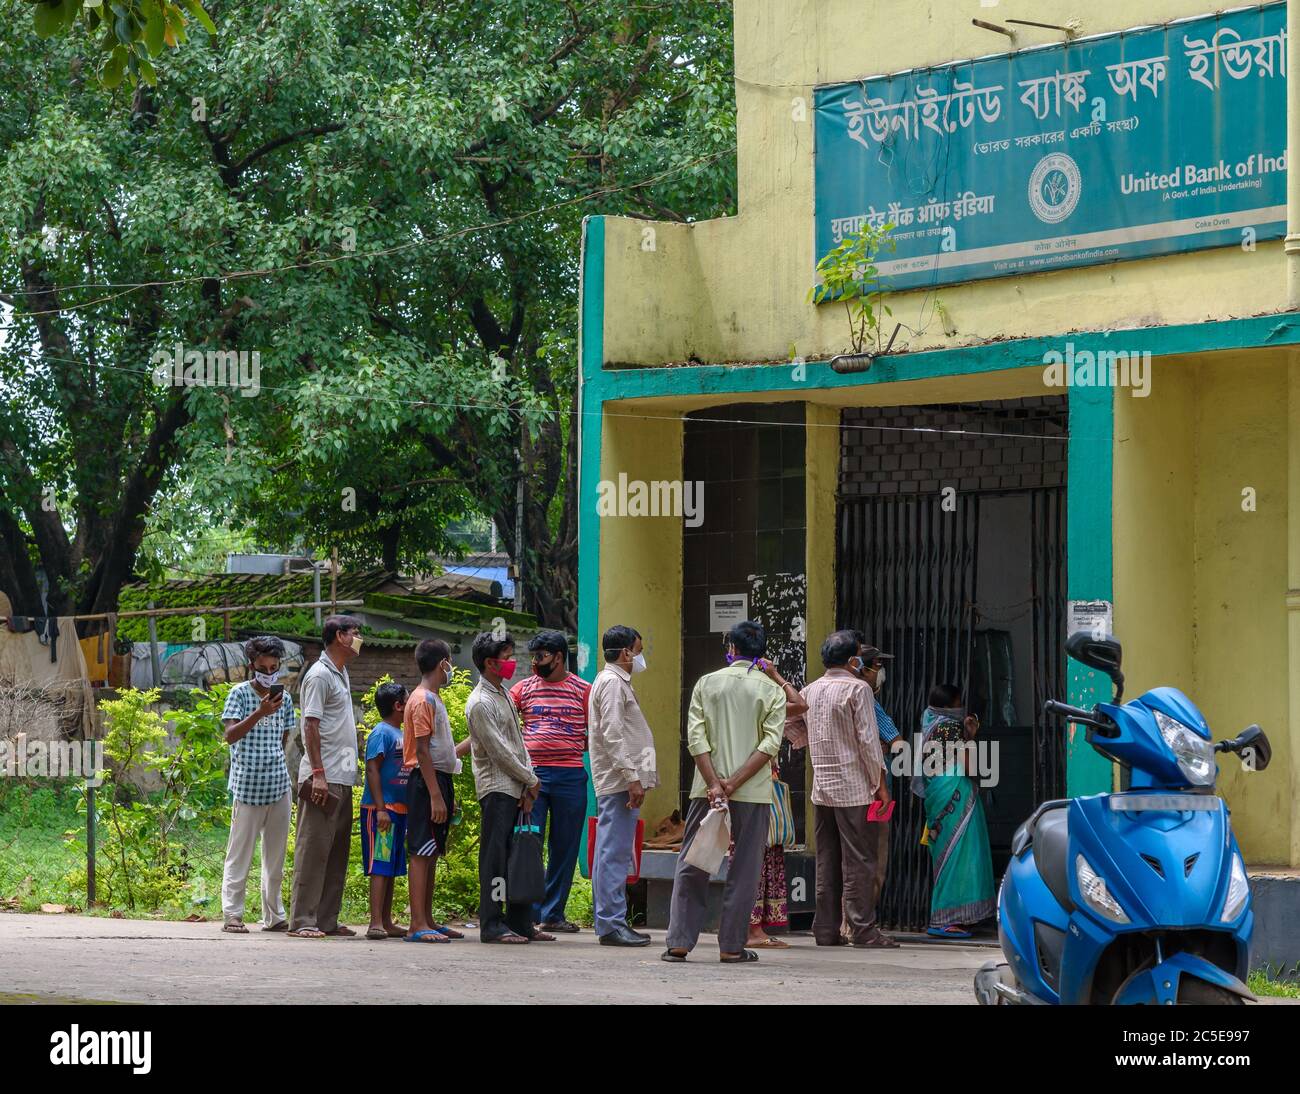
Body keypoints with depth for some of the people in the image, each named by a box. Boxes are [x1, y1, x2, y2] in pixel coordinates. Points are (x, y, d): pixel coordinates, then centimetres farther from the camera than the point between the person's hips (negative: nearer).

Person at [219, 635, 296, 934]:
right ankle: (232, 915, 1)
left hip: (278, 785, 5)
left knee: (276, 854, 9)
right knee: (240, 853, -3)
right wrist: (259, 713, -23)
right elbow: (230, 735, -14)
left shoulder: (284, 697, 11)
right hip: (248, 786, -5)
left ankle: (273, 915, 16)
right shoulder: (240, 693, -4)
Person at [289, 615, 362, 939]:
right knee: (314, 848, -8)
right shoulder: (319, 675, -10)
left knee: (337, 851, 10)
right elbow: (311, 725, -15)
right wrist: (318, 772, -19)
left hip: (342, 778, 10)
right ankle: (302, 920, -7)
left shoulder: (341, 674, 18)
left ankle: (327, 919, 13)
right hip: (323, 777, -10)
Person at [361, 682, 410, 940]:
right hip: (381, 809, -9)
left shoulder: (400, 734, 16)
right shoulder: (381, 733, -11)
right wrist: (380, 809, -22)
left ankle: (386, 922, 15)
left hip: (398, 810, 9)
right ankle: (376, 924, -15)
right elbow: (372, 769, -16)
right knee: (380, 866, -12)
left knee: (392, 867, 11)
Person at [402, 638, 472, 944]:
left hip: (439, 780, 10)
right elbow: (422, 752, -18)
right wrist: (435, 796, -22)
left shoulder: (434, 700, 19)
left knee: (432, 853, 11)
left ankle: (427, 921, 14)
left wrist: (472, 742, 29)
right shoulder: (423, 700, -12)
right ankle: (418, 925, -15)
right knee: (422, 852, -12)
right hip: (426, 782, -10)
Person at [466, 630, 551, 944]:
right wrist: (531, 779, -6)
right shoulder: (480, 703, -12)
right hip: (496, 786, -9)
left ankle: (520, 922, 14)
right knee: (495, 857, -8)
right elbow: (499, 751, -14)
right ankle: (492, 926, -6)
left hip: (517, 788, 9)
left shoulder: (504, 695, 17)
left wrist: (529, 782, 3)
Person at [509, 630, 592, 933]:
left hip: (569, 775, 0)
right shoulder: (524, 688, 9)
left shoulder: (583, 690, 6)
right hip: (531, 773, 0)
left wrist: (572, 749, -3)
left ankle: (553, 913, 14)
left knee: (564, 848, 5)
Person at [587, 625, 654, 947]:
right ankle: (611, 924, -13)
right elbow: (612, 735, -18)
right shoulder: (613, 682, -9)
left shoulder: (617, 681, 24)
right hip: (619, 781, -11)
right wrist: (632, 777, -22)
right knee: (614, 854, -11)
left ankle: (611, 922, 14)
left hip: (620, 783, 11)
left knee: (613, 854, 11)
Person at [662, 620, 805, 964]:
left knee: (691, 866, 8)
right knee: (743, 870, 4)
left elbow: (695, 738, -4)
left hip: (707, 789, 1)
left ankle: (679, 942, 3)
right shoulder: (772, 690, 1)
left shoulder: (707, 683, 5)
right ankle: (731, 945, 3)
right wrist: (735, 783, -12)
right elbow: (770, 744, -10)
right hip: (754, 792, -1)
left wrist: (714, 784, -9)